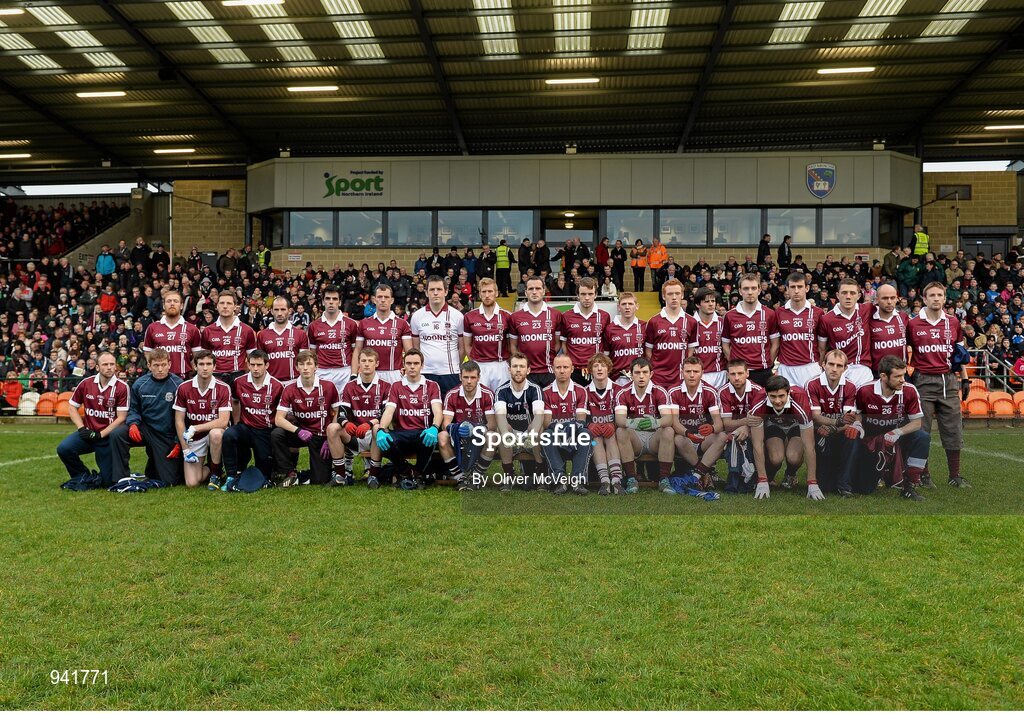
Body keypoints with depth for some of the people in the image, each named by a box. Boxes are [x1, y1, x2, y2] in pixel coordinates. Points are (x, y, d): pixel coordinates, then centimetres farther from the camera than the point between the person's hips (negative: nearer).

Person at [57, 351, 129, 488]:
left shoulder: (122, 387, -11)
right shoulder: (85, 384, 0)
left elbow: (121, 418, -11)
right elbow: (72, 407, 10)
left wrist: (100, 435, -14)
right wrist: (81, 428, -4)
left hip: (108, 436, -3)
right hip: (88, 432, 3)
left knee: (107, 481, -4)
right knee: (63, 449, -24)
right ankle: (82, 477, 3)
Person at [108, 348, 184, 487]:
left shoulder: (178, 385, -13)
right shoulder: (139, 384, -3)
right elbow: (133, 408, 8)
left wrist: (179, 443, -8)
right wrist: (133, 424, -15)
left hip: (168, 437, -2)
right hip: (145, 429, 2)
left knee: (170, 481, -1)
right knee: (116, 434, -26)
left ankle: (154, 465, 36)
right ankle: (121, 479, -12)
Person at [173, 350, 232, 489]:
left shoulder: (223, 388, -13)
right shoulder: (183, 388, -7)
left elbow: (223, 421, -20)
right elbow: (179, 421, -3)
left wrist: (195, 428, -24)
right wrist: (185, 450, -6)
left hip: (215, 432, -1)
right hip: (193, 439, 1)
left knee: (215, 434, -39)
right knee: (191, 483, -13)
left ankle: (216, 473, -13)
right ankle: (206, 469, 23)